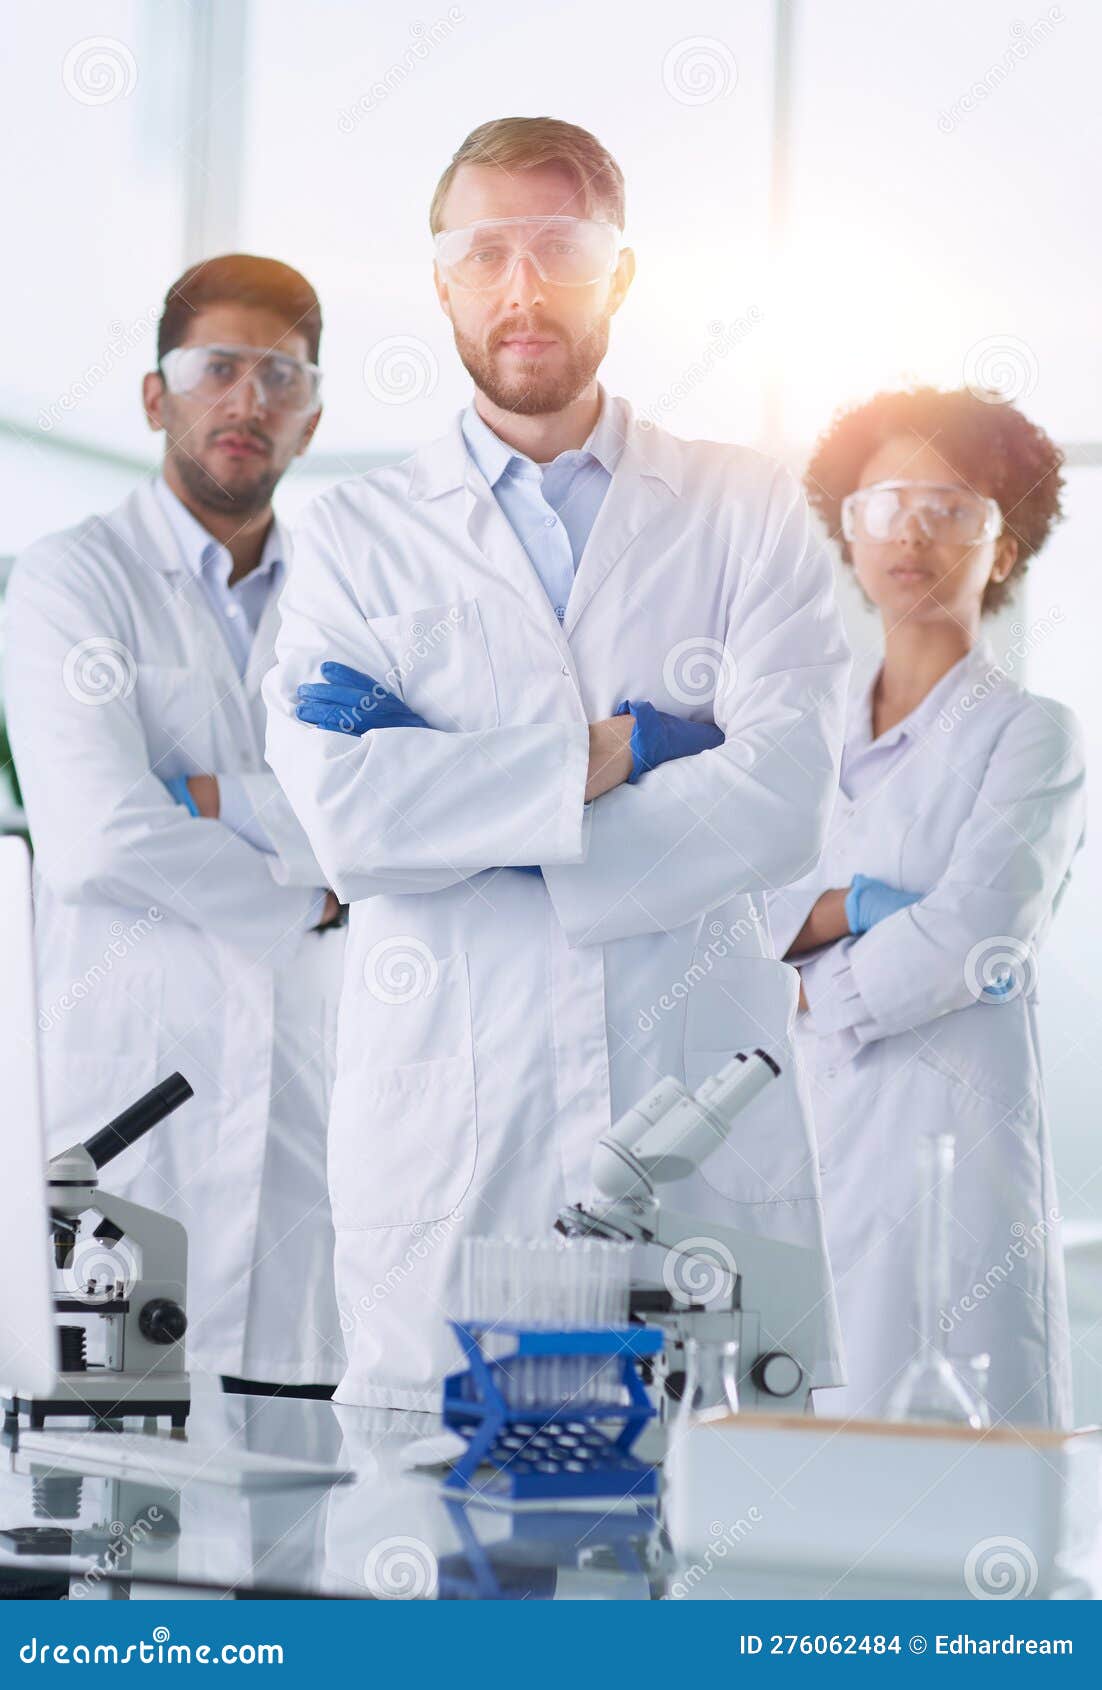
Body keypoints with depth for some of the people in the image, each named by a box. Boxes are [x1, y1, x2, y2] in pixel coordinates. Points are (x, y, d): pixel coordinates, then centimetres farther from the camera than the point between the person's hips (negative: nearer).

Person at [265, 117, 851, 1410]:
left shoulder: (746, 513, 11)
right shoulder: (354, 539, 10)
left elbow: (784, 797, -5)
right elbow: (344, 817, -7)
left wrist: (453, 805, -6)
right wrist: (613, 750, -7)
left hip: (707, 1119, 0)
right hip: (446, 1129, 0)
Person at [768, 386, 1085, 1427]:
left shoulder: (1030, 735, 1)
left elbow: (973, 934, -11)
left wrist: (810, 994, -3)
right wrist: (858, 903, -10)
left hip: (949, 1136, -4)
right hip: (806, 1134, 5)